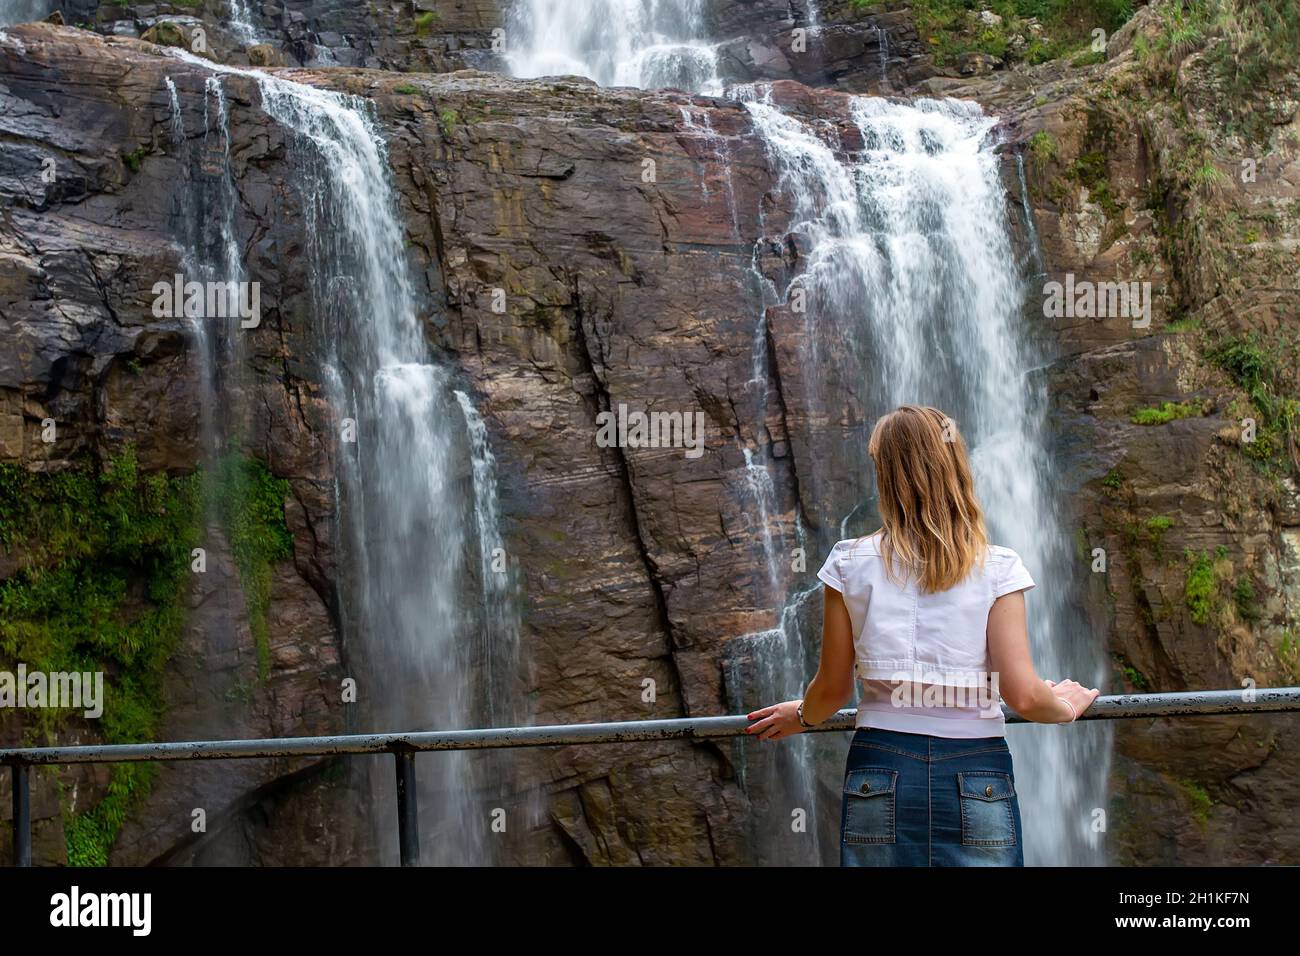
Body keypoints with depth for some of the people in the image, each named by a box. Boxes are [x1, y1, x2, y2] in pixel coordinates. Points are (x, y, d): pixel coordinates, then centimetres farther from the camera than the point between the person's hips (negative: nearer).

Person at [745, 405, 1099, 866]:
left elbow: (832, 690, 5)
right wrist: (1067, 706, 15)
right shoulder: (997, 568, -4)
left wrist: (799, 716, 27)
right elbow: (1023, 695, -7)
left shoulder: (851, 563, -1)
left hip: (880, 768, 1)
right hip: (976, 780, -1)